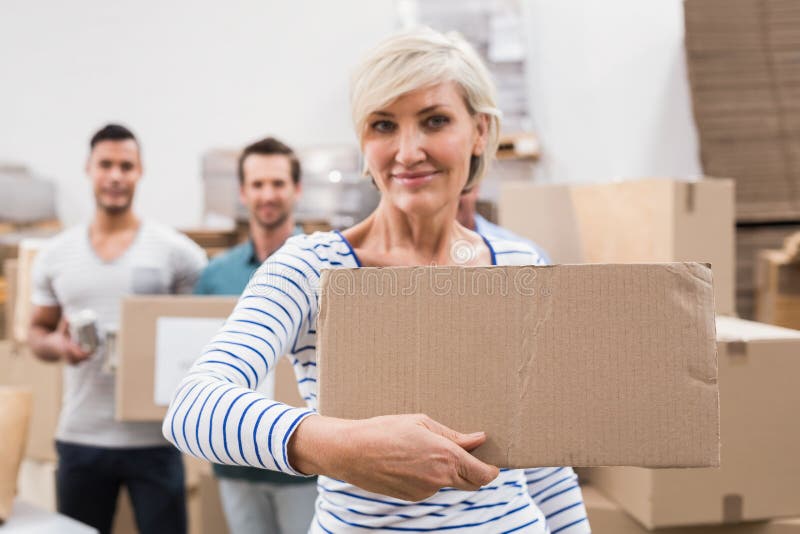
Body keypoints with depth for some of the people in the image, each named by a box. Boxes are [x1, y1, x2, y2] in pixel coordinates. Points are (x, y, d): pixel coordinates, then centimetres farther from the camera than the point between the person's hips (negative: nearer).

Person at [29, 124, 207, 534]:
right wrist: (56, 345, -7)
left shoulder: (175, 251, -2)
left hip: (154, 438, -3)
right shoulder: (55, 254, 7)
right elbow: (38, 331, 15)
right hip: (79, 438, 3)